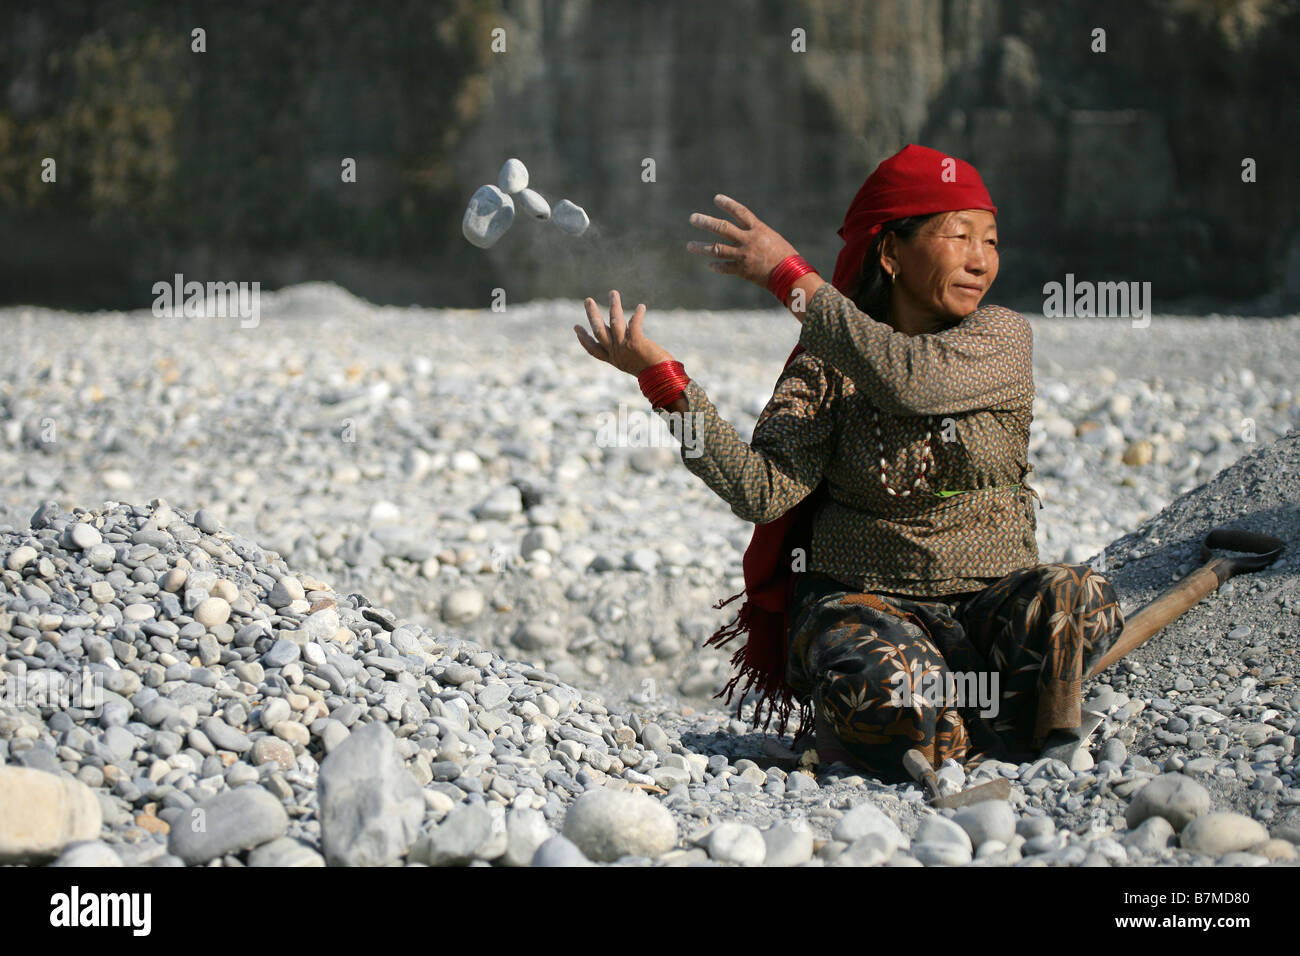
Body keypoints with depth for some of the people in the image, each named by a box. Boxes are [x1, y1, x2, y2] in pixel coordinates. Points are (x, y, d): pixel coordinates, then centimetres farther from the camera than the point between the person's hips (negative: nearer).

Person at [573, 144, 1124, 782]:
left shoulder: (1004, 338, -3)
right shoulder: (825, 365, -1)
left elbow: (910, 380, -26)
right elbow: (761, 489, -17)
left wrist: (788, 275, -23)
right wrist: (661, 376, -24)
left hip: (990, 599, 2)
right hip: (862, 600, -1)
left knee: (1076, 603, -31)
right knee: (877, 677, -37)